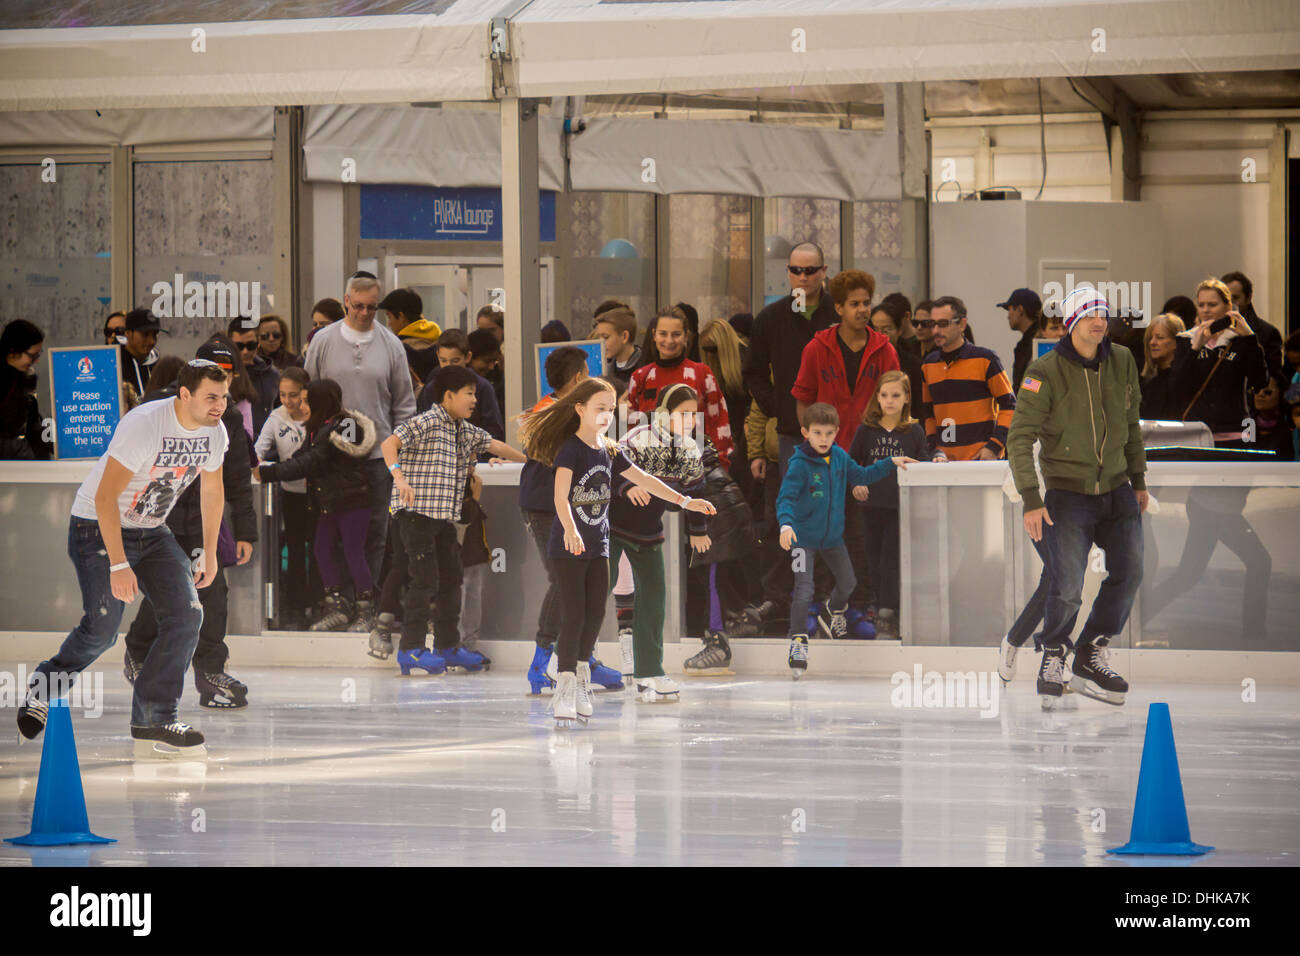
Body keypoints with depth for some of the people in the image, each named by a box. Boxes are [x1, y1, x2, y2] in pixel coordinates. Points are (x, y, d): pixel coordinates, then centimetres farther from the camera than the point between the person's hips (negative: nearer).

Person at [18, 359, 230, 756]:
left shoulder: (214, 433, -4)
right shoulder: (144, 425, -28)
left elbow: (212, 491, 15)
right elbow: (105, 496, -28)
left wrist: (210, 555, 17)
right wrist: (118, 565, -30)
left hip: (152, 531, 7)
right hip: (98, 528, -7)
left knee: (186, 615, -9)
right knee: (102, 627, -15)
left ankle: (154, 721, -3)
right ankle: (45, 686, 13)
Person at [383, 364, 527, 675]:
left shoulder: (467, 431, 15)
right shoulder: (427, 422, -10)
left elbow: (495, 445, 28)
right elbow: (390, 443, -20)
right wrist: (399, 477, -34)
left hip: (445, 516, 9)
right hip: (416, 511, -9)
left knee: (451, 579, 13)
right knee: (425, 579, -11)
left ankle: (448, 646, 24)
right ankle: (411, 648, -6)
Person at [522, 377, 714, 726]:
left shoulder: (609, 452, 7)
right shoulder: (570, 449, -15)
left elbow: (644, 480, 13)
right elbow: (560, 494, -28)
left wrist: (684, 501, 9)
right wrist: (570, 530, -45)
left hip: (598, 544, 7)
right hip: (568, 545, -7)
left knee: (595, 614, 8)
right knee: (573, 616, -9)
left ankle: (581, 681, 24)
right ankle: (564, 693, -6)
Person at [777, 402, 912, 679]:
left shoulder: (839, 457, -2)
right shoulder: (799, 464, -20)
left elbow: (862, 476, 15)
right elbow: (785, 498, -25)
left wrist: (891, 463, 10)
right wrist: (786, 524, -42)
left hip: (833, 536, 6)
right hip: (804, 536, -6)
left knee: (847, 582, 21)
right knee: (804, 588, -16)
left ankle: (833, 612, 52)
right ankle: (798, 640, -6)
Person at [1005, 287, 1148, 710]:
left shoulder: (1122, 362, 2)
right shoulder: (1045, 372, -15)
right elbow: (1020, 437, -15)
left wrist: (1138, 480, 18)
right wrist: (1031, 500, -21)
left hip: (1116, 489, 5)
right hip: (1067, 492, -5)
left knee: (1128, 575, 0)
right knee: (1067, 589, -12)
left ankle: (1090, 658, 18)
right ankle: (1051, 662, 13)